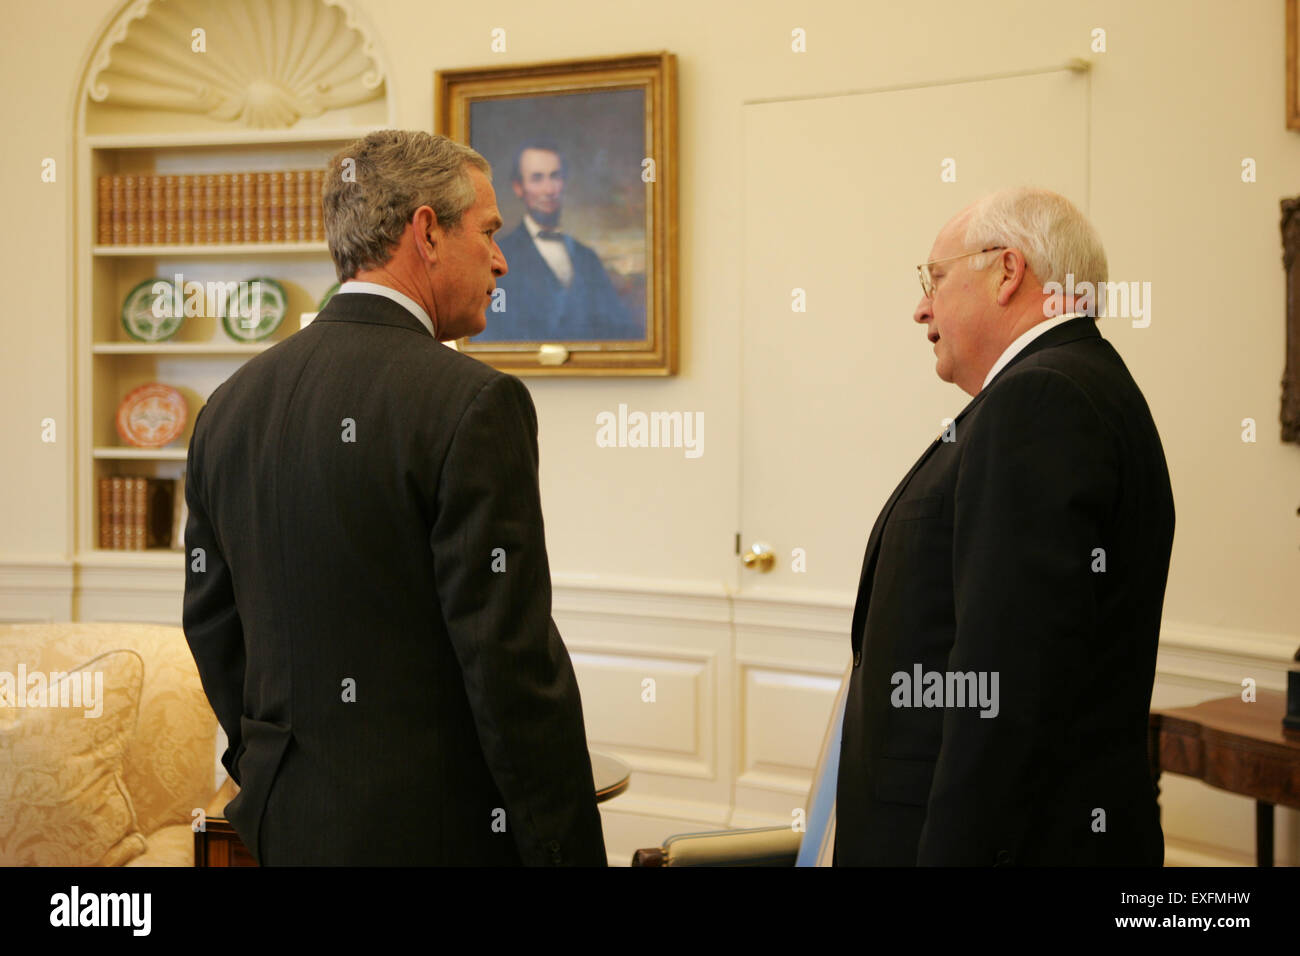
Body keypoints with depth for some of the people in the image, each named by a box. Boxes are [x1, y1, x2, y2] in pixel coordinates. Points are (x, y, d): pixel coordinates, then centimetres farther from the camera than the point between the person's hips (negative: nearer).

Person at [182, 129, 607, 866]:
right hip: (438, 830, -7)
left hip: (289, 827, 7)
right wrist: (570, 851, -11)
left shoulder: (232, 405, 5)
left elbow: (213, 629, 12)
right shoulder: (473, 405, -16)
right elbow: (515, 661, -18)